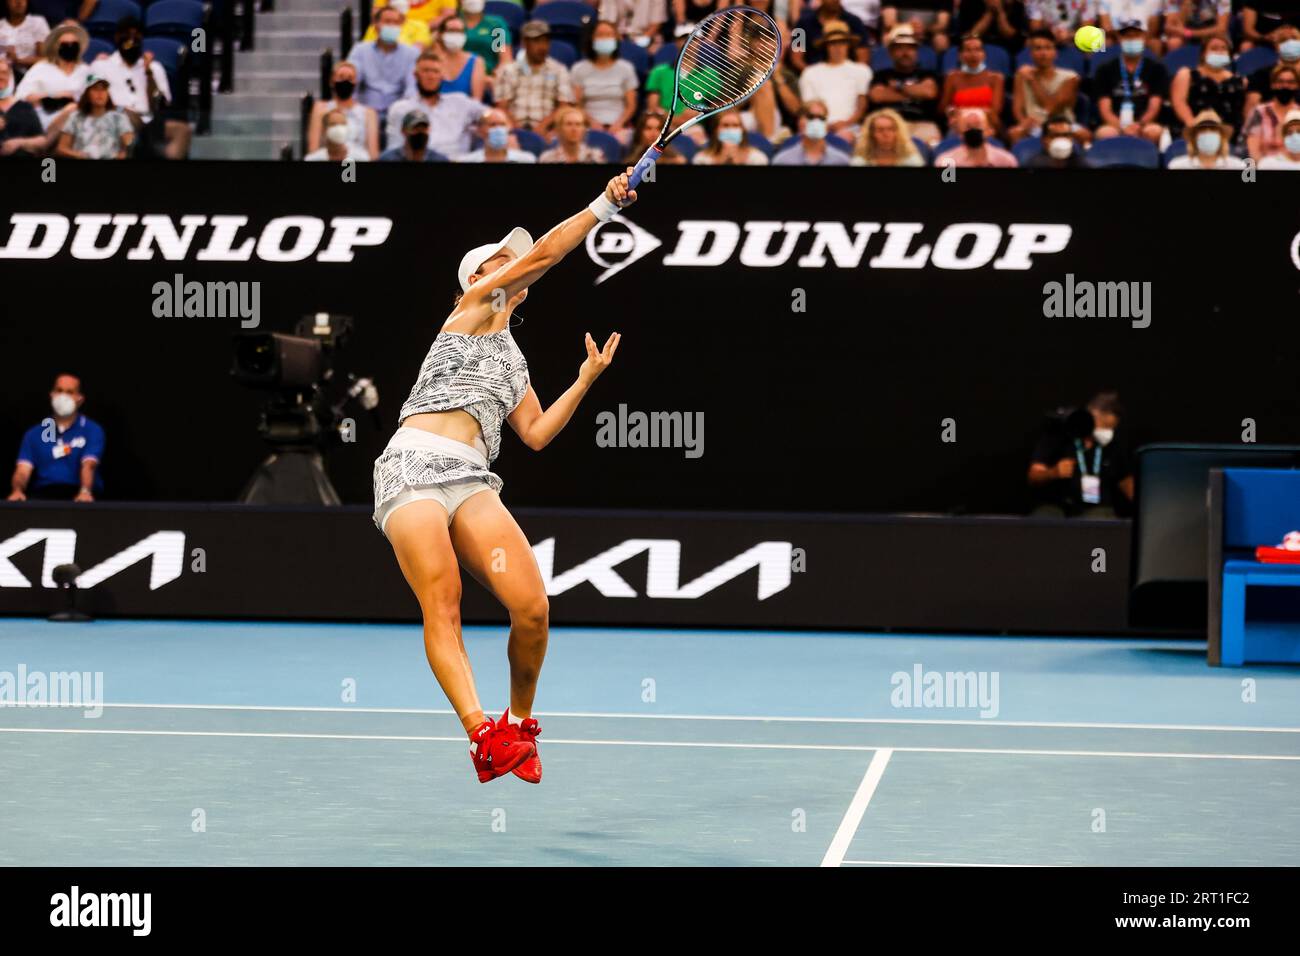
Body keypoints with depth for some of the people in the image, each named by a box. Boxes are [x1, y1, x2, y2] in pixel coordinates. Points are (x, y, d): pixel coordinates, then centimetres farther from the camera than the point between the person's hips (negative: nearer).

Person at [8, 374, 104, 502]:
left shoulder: (92, 430, 7)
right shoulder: (34, 434, 15)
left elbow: (88, 466, -10)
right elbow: (23, 470, 2)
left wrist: (85, 491, -32)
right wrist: (17, 491, -22)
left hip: (77, 497, -2)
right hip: (43, 493, 2)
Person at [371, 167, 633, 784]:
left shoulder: (515, 364, 32)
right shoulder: (476, 304, 16)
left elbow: (536, 433, 23)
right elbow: (543, 254, 8)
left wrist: (586, 379, 21)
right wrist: (604, 206, 9)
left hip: (471, 480, 5)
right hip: (413, 467, -5)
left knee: (532, 606, -14)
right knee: (443, 609, -21)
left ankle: (520, 724, 5)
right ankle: (482, 732, -32)